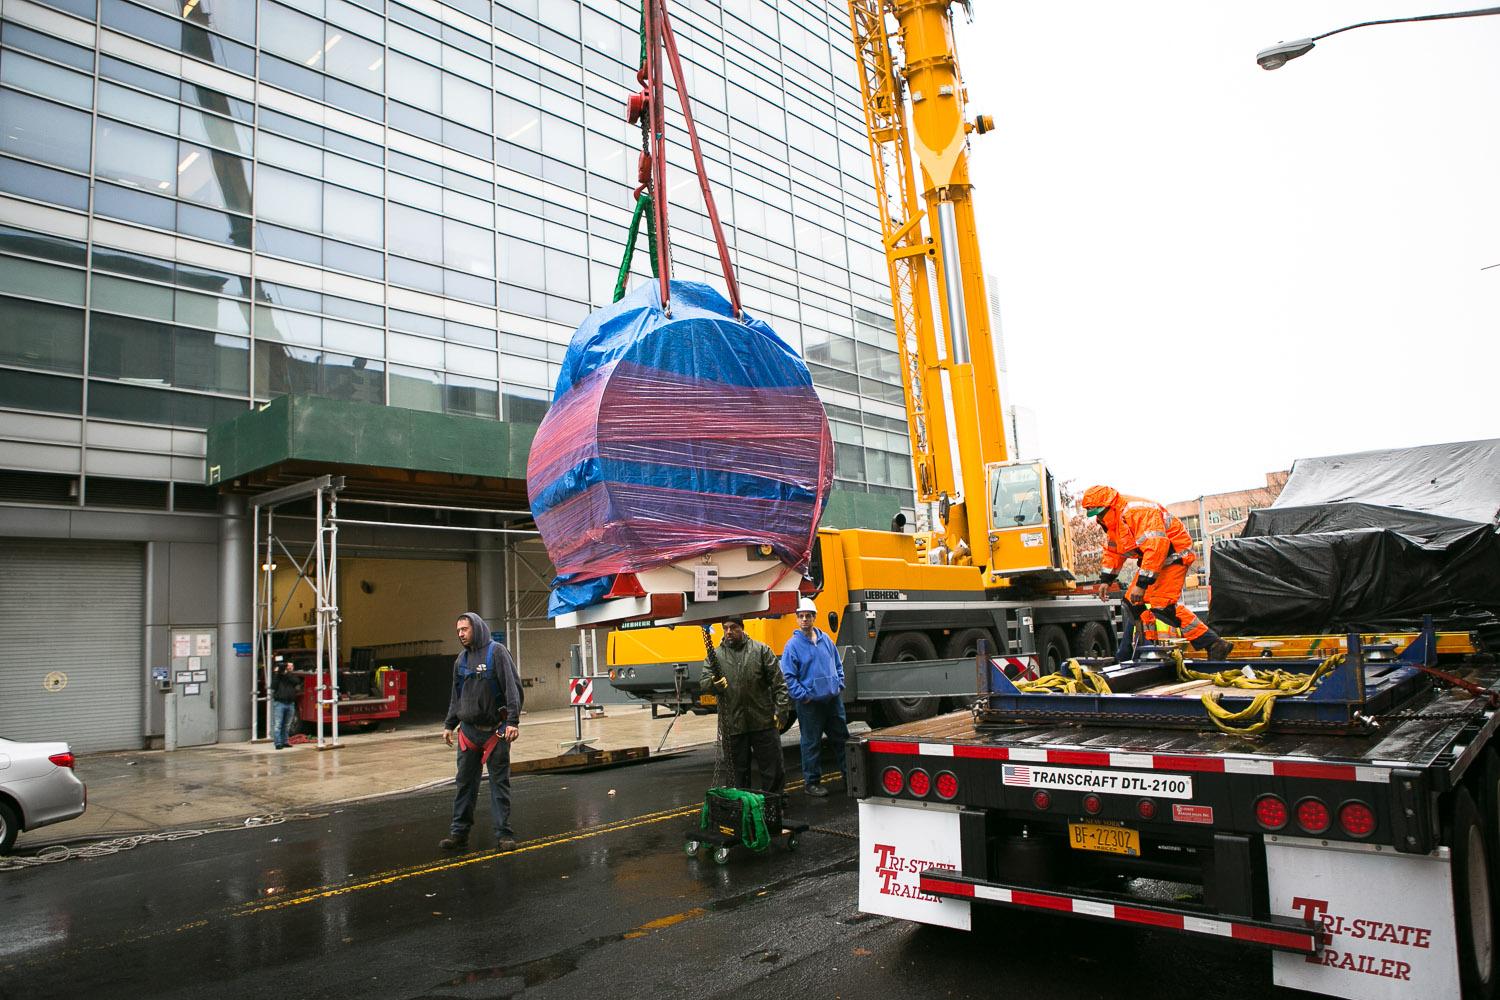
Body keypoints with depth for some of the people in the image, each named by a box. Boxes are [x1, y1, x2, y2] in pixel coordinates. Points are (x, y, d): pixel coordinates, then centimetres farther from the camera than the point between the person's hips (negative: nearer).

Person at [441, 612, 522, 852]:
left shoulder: (496, 652, -7)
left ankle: (504, 834, 7)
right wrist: (449, 724, 18)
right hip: (468, 730, 6)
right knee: (464, 783, 8)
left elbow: (512, 687, -13)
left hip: (495, 730, -5)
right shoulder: (462, 659, 13)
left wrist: (513, 721, -21)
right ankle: (459, 832, 16)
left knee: (500, 783, 1)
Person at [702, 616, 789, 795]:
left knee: (772, 767, 6)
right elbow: (704, 683, 1)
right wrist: (714, 683, -22)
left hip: (763, 722, -1)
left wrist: (780, 709, -7)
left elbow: (778, 681, 0)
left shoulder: (761, 650, 2)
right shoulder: (716, 655, 6)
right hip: (733, 725, 1)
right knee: (740, 770, 11)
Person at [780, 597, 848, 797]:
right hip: (810, 703, -5)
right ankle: (812, 782, 13)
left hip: (833, 699, 5)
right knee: (811, 743, 2)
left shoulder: (825, 638, 7)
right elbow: (788, 676, -10)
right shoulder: (793, 644, -9)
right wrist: (803, 696, -13)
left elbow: (838, 664, 17)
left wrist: (839, 685, 6)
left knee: (841, 737, 14)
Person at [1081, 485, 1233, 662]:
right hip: (1152, 559, 10)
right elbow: (1112, 552, 18)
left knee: (1163, 605, -20)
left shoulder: (1138, 511, -27)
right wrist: (1106, 580, 8)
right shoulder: (1113, 520, 6)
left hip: (1174, 555, -10)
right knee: (1134, 601, 7)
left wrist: (1142, 584, -35)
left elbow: (1156, 547, -35)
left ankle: (1214, 644, -18)